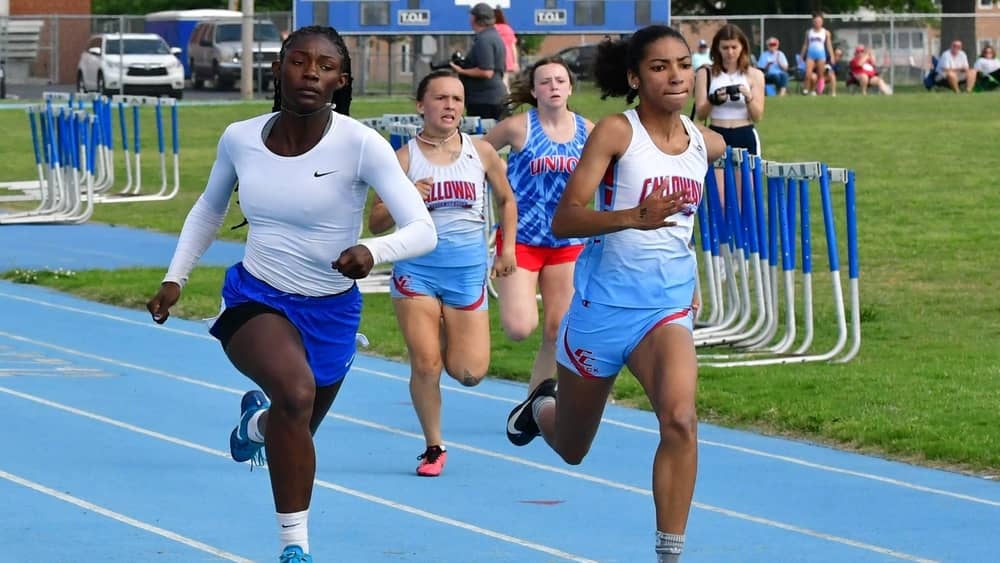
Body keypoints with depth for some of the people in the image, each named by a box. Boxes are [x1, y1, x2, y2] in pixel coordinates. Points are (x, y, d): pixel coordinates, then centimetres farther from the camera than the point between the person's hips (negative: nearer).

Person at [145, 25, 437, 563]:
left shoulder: (360, 145, -19)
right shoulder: (240, 139, -8)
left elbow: (423, 230, -25)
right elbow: (208, 210, 13)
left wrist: (373, 251, -44)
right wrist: (175, 277, 6)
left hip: (331, 310, 1)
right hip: (254, 297, -1)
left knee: (294, 434, 21)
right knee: (295, 391, -33)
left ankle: (256, 421, 62)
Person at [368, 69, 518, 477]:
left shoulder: (480, 152, 4)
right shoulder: (404, 158, -2)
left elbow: (506, 200, 20)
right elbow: (375, 223, -1)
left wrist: (507, 248, 8)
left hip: (468, 270, 2)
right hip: (416, 269, -1)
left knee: (470, 373, -4)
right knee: (425, 364, -8)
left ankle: (450, 342, 32)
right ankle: (434, 448, 11)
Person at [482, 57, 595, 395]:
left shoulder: (586, 131, 1)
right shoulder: (518, 128, -9)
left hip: (568, 241, 4)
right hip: (521, 238, -4)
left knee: (558, 332, 5)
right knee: (519, 328, -16)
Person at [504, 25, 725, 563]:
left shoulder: (707, 144, 1)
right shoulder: (617, 131, -13)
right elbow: (564, 218, -21)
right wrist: (635, 217, -37)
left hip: (668, 304, 2)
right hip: (606, 301, -2)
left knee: (680, 420, -26)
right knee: (572, 449, 16)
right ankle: (542, 406, 53)